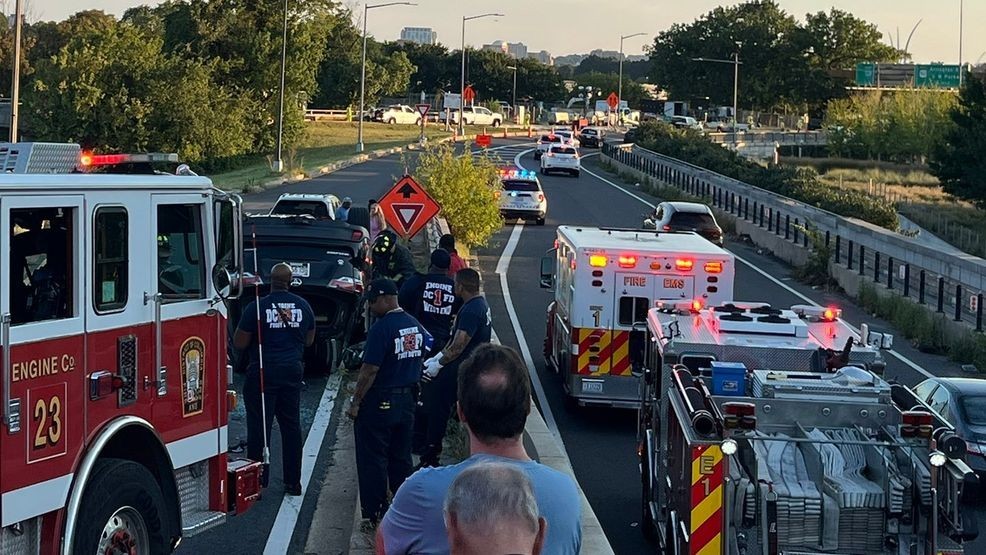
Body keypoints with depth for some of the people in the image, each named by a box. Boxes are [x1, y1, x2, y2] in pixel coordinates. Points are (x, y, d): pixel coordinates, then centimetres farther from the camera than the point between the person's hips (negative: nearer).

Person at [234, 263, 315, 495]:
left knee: (259, 427, 1)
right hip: (293, 371, 4)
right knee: (291, 426, 11)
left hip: (263, 373, -4)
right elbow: (309, 339, 14)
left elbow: (239, 343, -8)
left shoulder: (256, 307, -12)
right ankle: (293, 482, 15)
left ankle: (257, 482, 1)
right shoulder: (303, 306, 2)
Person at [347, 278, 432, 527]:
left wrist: (355, 403, -14)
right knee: (401, 458, 16)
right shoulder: (416, 326, 5)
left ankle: (374, 513, 4)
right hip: (407, 401, 8)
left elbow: (370, 370, -20)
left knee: (372, 460, 2)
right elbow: (420, 358, 13)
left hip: (379, 403, -8)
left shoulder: (381, 329, -20)